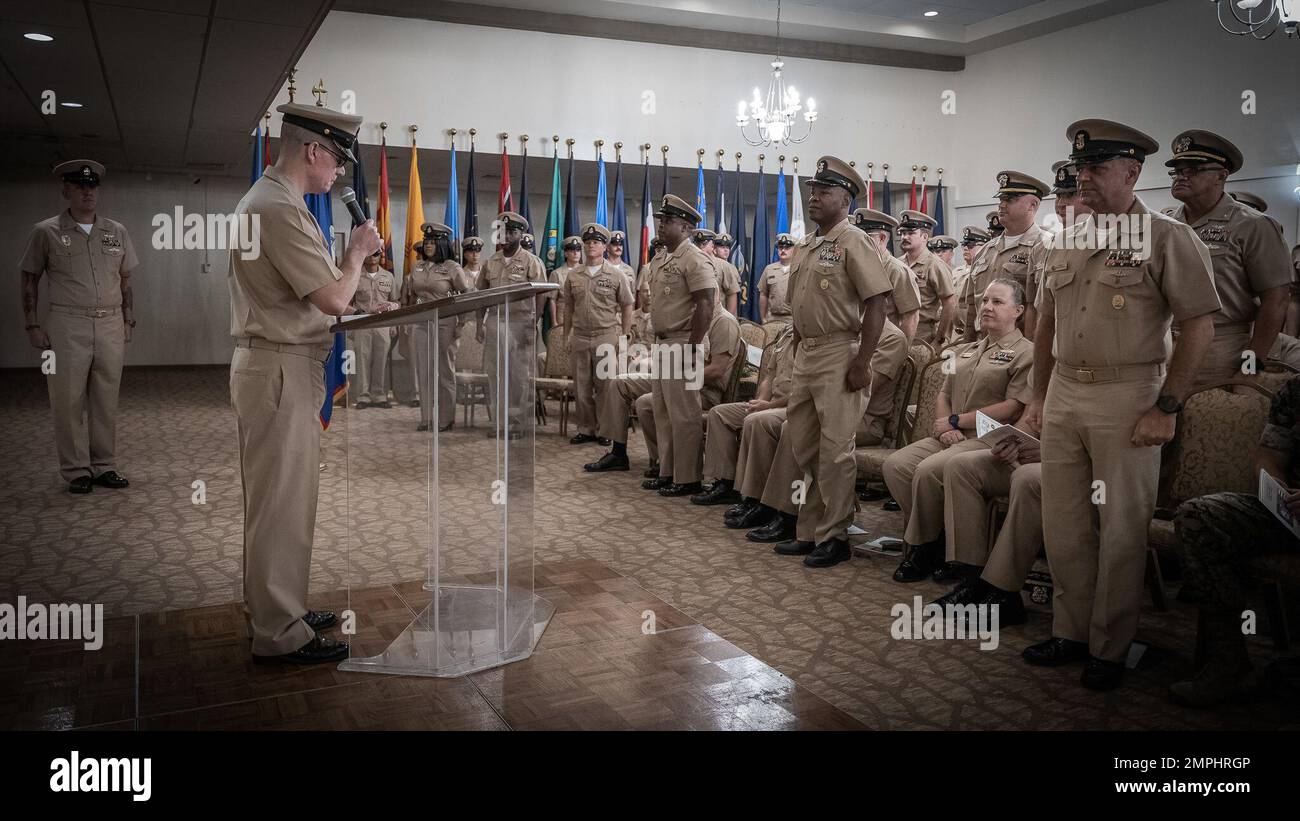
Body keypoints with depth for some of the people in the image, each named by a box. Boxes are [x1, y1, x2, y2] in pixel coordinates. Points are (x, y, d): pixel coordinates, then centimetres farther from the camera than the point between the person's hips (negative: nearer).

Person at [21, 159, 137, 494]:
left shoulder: (117, 232, 11)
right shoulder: (46, 232, 2)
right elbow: (30, 280, 6)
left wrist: (128, 321, 10)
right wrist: (32, 325, 0)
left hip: (111, 326, 3)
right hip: (67, 326, -3)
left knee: (107, 402, 6)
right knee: (68, 402, 0)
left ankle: (104, 467, 15)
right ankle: (76, 471, 8)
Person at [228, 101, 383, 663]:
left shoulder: (263, 199, 17)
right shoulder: (279, 209, -17)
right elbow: (334, 299, -19)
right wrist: (358, 251, -4)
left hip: (275, 367, 11)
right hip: (282, 369, -11)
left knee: (275, 500, 18)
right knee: (282, 501, -3)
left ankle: (274, 611, 30)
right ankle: (280, 634, 8)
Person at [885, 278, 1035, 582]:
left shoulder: (1025, 353, -1)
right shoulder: (965, 351, 24)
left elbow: (1013, 408, -12)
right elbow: (943, 394, 21)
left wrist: (956, 421, -9)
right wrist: (943, 427, -2)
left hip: (989, 440, -7)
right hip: (951, 437, 8)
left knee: (928, 470, -30)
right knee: (895, 464, -15)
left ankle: (924, 549, -10)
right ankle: (935, 541, -8)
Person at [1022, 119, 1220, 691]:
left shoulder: (1168, 238, -5)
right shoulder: (1065, 243, 13)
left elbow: (1199, 326, -9)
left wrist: (1166, 408, -13)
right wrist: (1040, 397, 14)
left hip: (1127, 397, -6)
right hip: (1064, 395, 6)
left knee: (1121, 530, 2)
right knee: (1064, 526, 10)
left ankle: (1109, 649, 15)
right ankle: (1071, 632, 25)